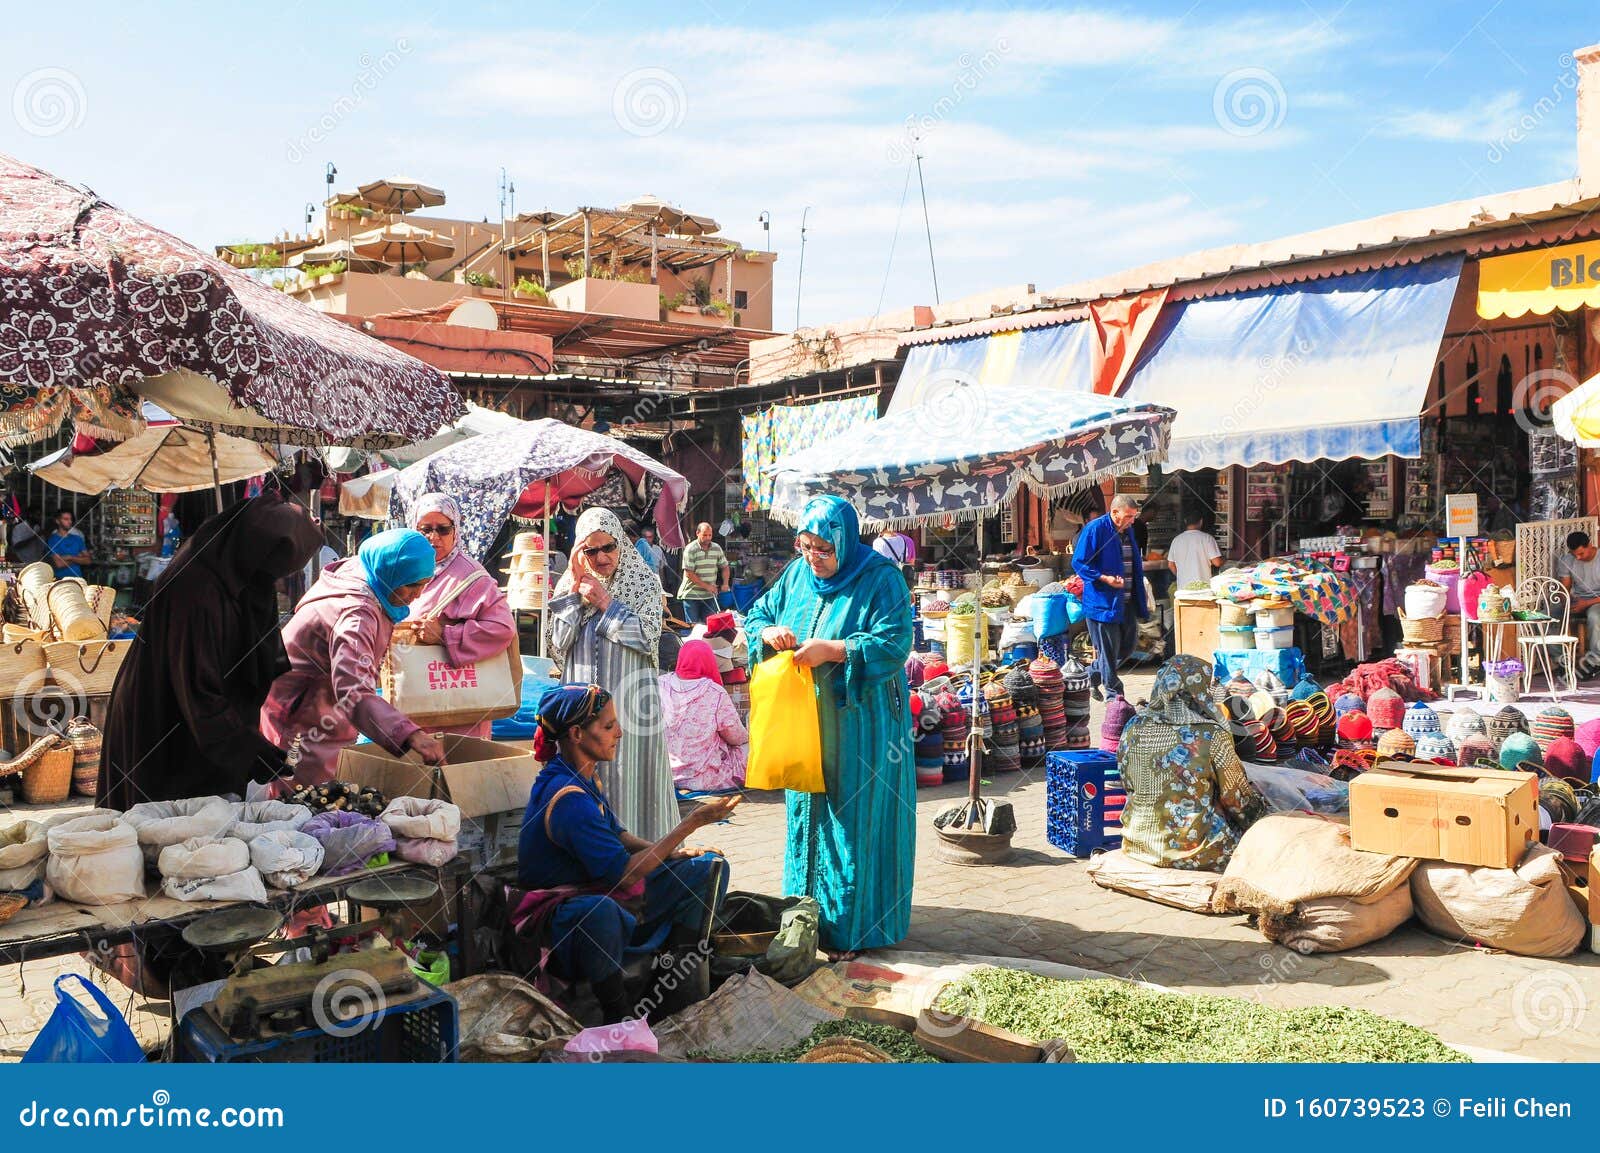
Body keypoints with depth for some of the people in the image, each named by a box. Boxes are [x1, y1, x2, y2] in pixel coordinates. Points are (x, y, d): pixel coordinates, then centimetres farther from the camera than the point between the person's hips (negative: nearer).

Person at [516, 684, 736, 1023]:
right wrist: (691, 823, -24)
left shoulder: (585, 777, 5)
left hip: (609, 894, 10)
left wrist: (672, 852, -1)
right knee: (599, 910, -47)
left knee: (710, 868, 5)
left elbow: (617, 836, 16)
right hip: (564, 913, -10)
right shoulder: (567, 798, -26)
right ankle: (619, 1017, -25)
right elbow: (623, 873, -27)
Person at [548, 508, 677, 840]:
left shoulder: (645, 583, 3)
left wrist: (604, 602, -8)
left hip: (630, 699, -2)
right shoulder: (569, 585, 9)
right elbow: (558, 644, 0)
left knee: (629, 780, -1)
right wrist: (573, 589, -4)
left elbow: (647, 638, -9)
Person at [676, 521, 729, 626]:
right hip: (691, 595, -4)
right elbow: (689, 574, -15)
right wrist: (707, 586, -16)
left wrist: (725, 583, -2)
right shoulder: (690, 549, -11)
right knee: (693, 626, -1)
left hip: (710, 595, 4)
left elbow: (724, 567, 15)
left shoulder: (717, 548, 5)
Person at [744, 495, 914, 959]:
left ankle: (853, 926, 11)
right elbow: (757, 614, 14)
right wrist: (768, 633, -10)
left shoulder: (880, 579, -11)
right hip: (806, 721, 6)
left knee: (856, 819, 0)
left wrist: (831, 650, -24)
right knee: (808, 813, 13)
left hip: (860, 726, -6)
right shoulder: (797, 575, 7)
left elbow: (895, 645, -18)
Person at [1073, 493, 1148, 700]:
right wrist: (1104, 578, -25)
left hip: (1126, 602, 8)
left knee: (1128, 644, 14)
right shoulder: (1094, 529, -13)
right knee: (1108, 650, -1)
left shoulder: (1127, 531, 14)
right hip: (1104, 601, -8)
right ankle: (1114, 695, 10)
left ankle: (1095, 676, 31)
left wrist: (1140, 599, 19)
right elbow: (1079, 563, -14)